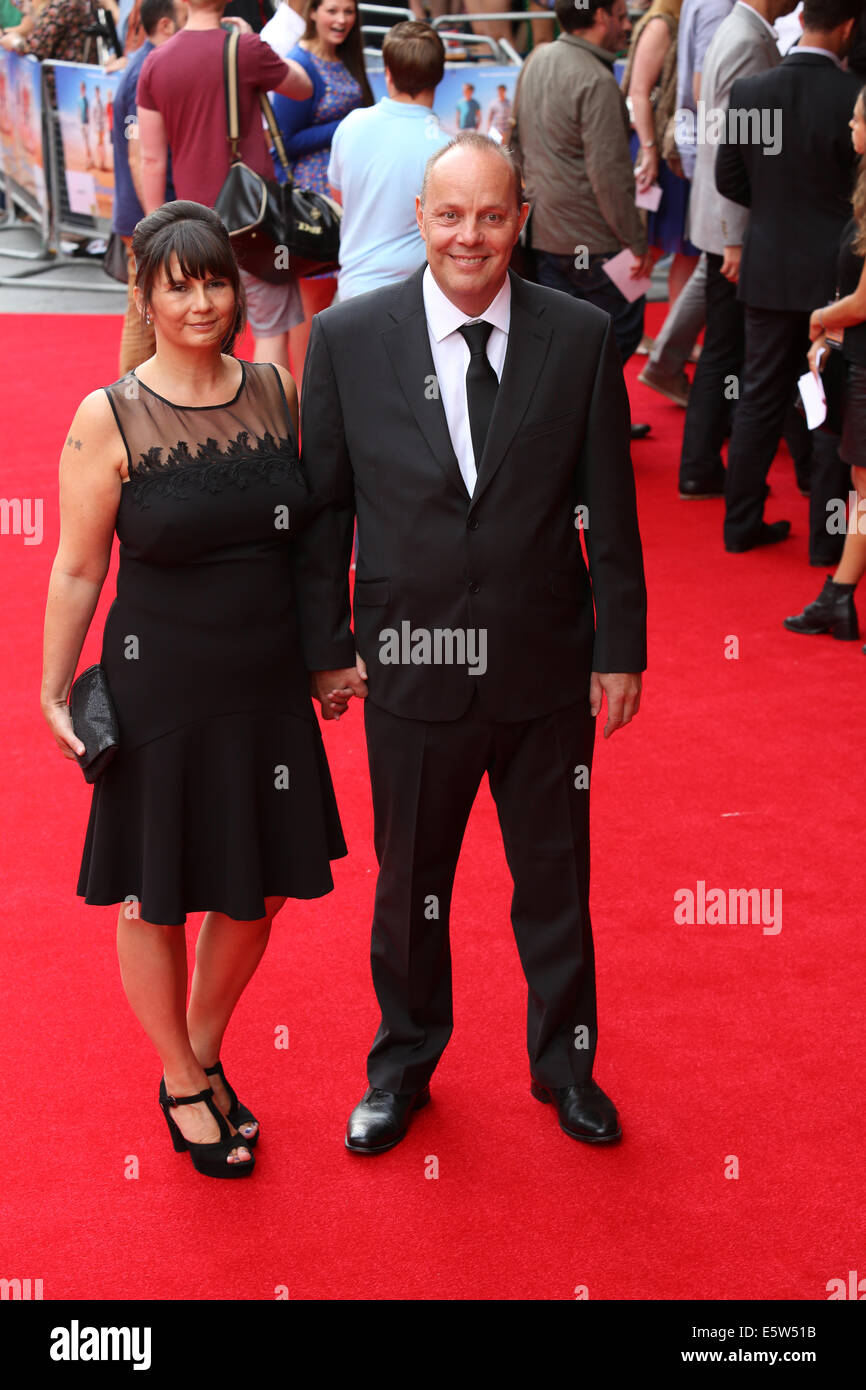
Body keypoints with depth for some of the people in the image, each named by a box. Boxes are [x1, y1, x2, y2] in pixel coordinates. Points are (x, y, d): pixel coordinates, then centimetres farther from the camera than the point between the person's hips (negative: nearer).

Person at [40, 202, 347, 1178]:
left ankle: (202, 1057, 41)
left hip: (269, 688, 4)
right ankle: (183, 1086, 34)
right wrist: (54, 695, -3)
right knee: (156, 902, 10)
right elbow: (76, 573, -6)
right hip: (160, 693, -4)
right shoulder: (109, 419, -12)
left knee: (259, 888, 16)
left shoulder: (274, 393, 0)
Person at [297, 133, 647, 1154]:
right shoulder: (349, 338, -6)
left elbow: (609, 512, -1)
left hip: (547, 669, 1)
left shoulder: (580, 338, -5)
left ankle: (565, 1062, 40)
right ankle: (403, 1063, 40)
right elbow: (322, 505, 0)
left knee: (555, 879, 16)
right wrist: (328, 645, -1)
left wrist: (620, 648, 0)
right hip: (411, 670, 0)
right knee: (410, 883, 16)